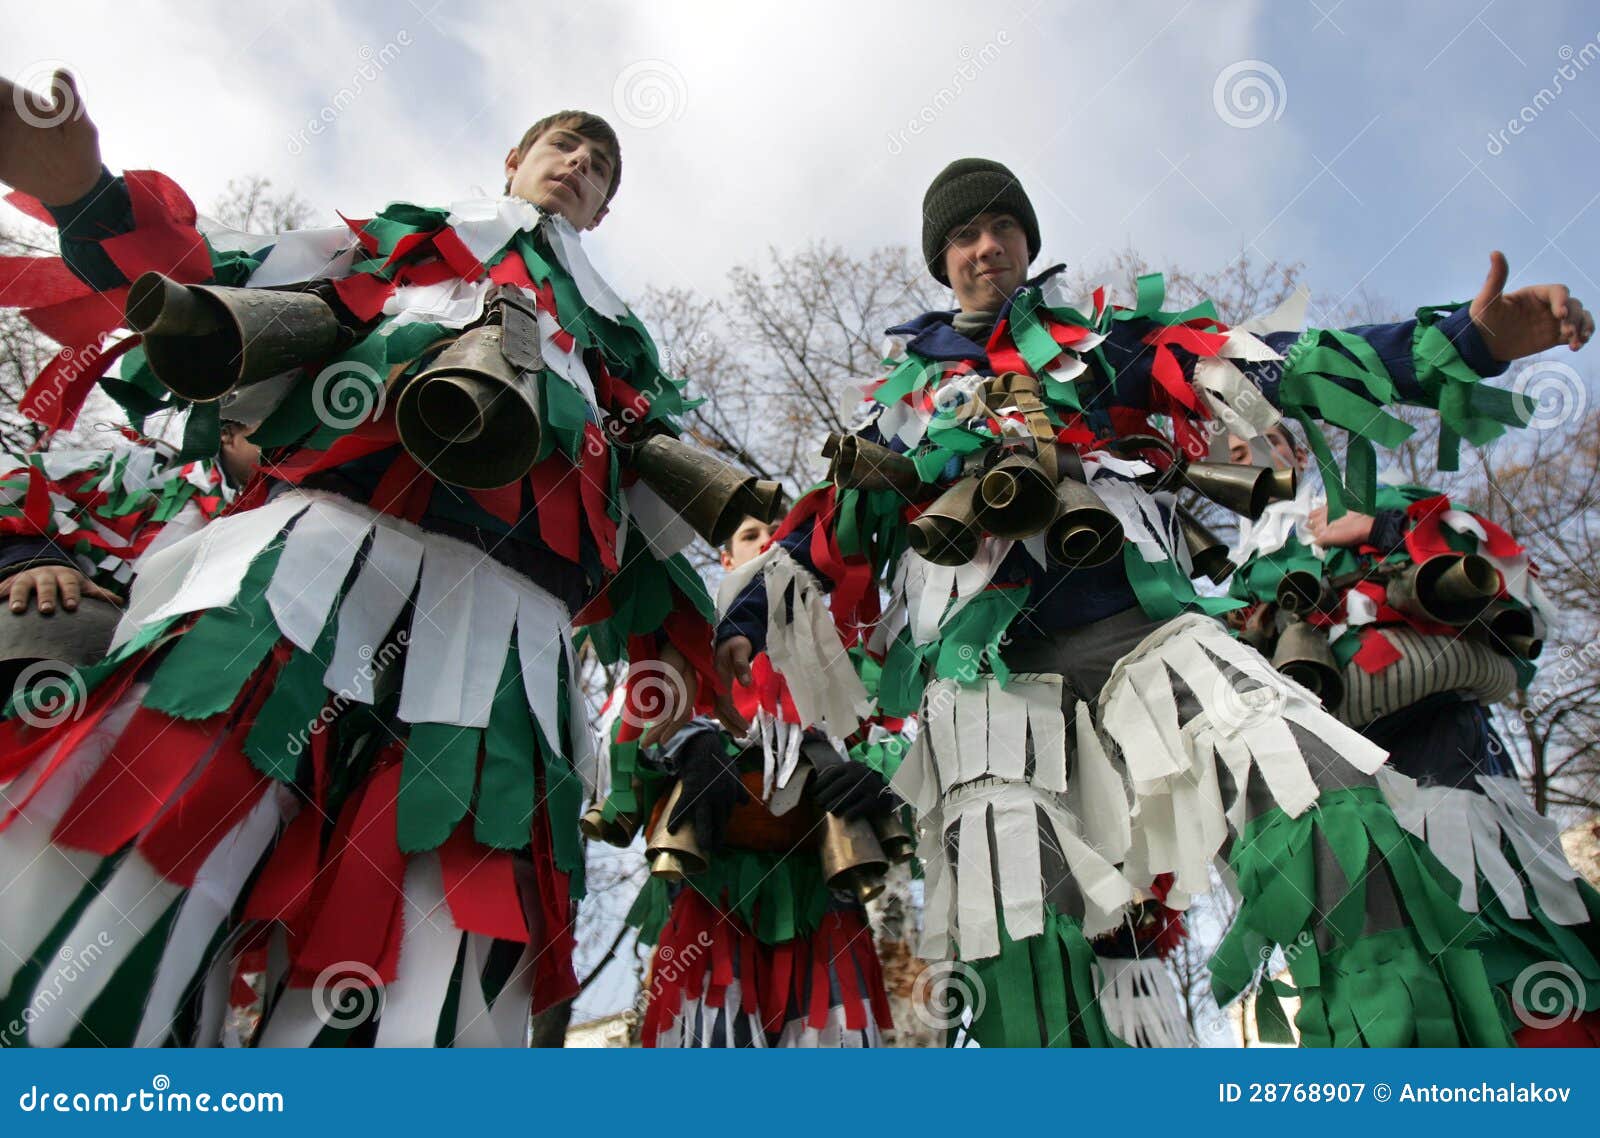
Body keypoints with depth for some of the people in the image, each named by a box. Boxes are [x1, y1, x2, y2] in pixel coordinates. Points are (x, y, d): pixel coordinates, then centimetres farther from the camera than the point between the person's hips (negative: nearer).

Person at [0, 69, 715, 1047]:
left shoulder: (620, 342, 35)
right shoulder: (405, 235, 33)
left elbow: (654, 517, 26)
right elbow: (216, 288, 23)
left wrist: (676, 651, 14)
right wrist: (81, 187, 7)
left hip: (504, 628, 1)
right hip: (311, 552, 0)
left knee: (426, 1009, -13)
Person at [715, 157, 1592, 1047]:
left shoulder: (1103, 337, 21)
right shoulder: (904, 390, 23)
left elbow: (1273, 367, 9)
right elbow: (831, 523, 23)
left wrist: (1466, 341, -3)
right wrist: (743, 625, 11)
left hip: (1135, 623, 1)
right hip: (983, 660, 0)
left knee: (1328, 799, -21)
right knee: (1014, 931, -14)